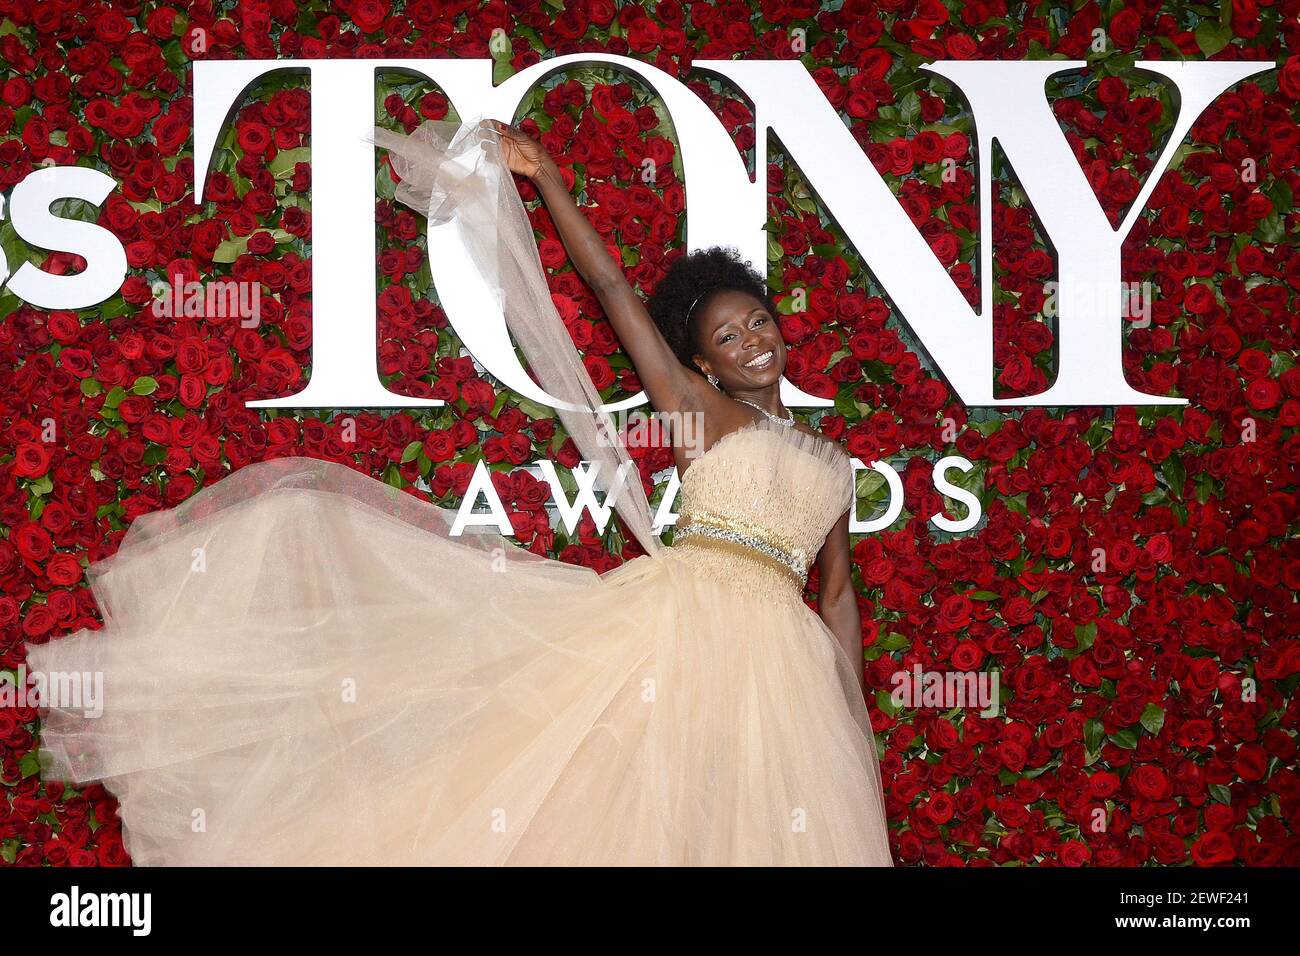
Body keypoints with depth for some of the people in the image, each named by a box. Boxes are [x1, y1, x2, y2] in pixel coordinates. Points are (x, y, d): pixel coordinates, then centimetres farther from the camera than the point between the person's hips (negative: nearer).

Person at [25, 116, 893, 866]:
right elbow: (611, 287, 8)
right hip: (677, 613, -3)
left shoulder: (831, 461, 21)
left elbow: (838, 594, 19)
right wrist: (544, 178, 7)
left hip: (774, 656, 3)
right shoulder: (698, 407, 12)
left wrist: (858, 722, 11)